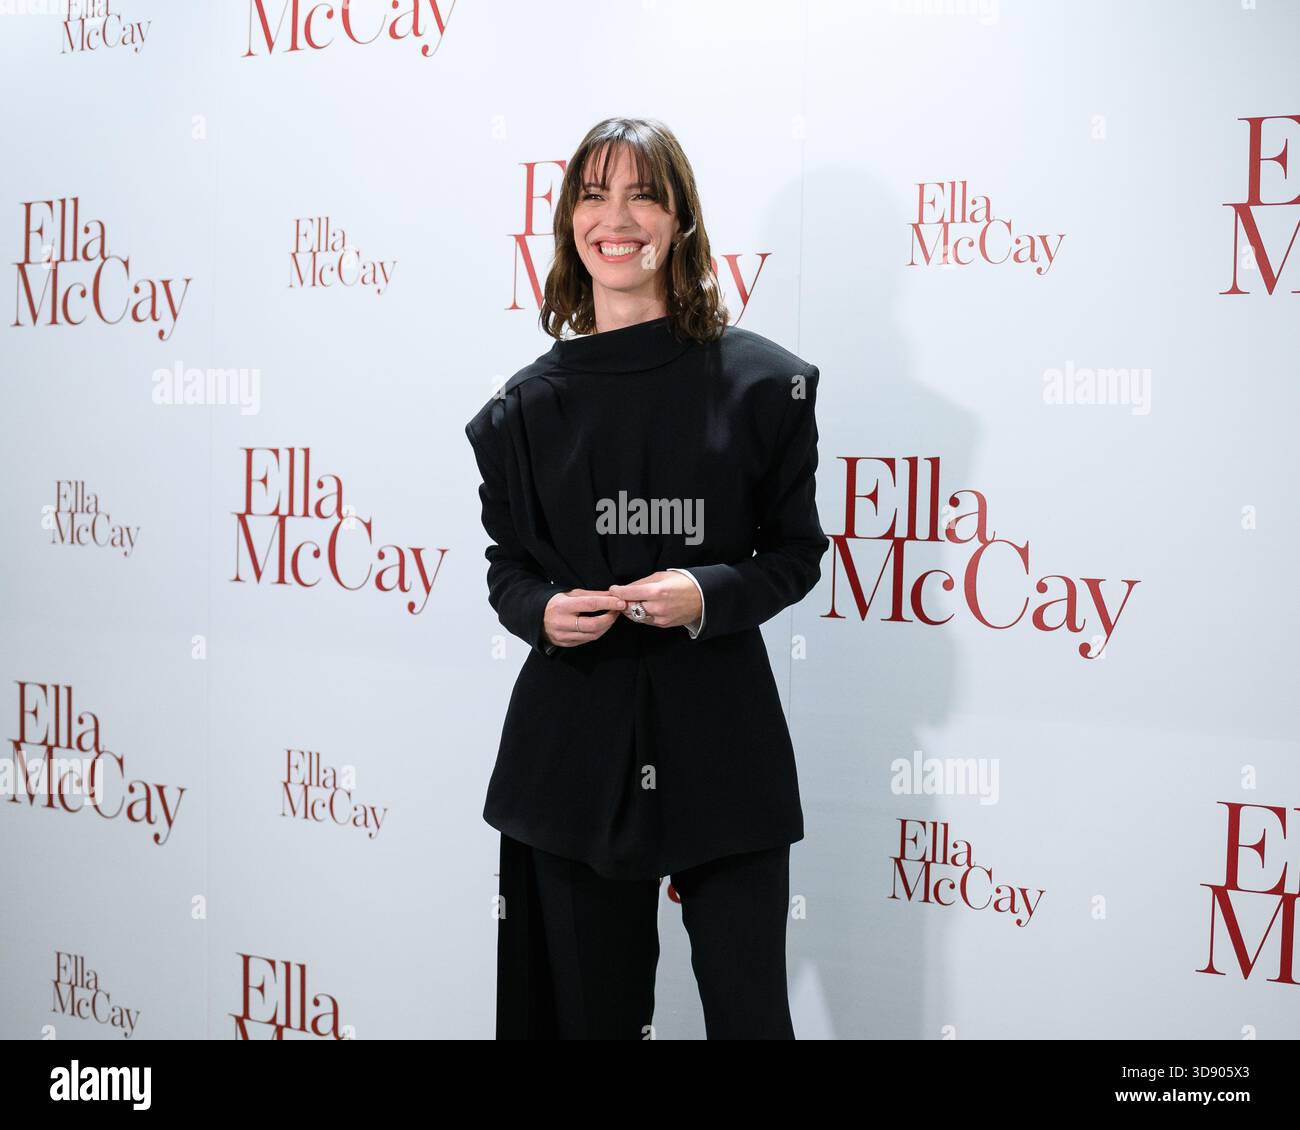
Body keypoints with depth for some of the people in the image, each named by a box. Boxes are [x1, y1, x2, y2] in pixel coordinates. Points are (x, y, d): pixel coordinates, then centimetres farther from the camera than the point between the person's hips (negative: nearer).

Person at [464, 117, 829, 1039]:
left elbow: (796, 553, 4)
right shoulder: (530, 403, 4)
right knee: (592, 1008, 11)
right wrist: (544, 611, -11)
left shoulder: (761, 381, -1)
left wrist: (710, 594, -15)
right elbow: (507, 569, 11)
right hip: (575, 748, 2)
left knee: (749, 1006, 4)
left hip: (723, 740, -1)